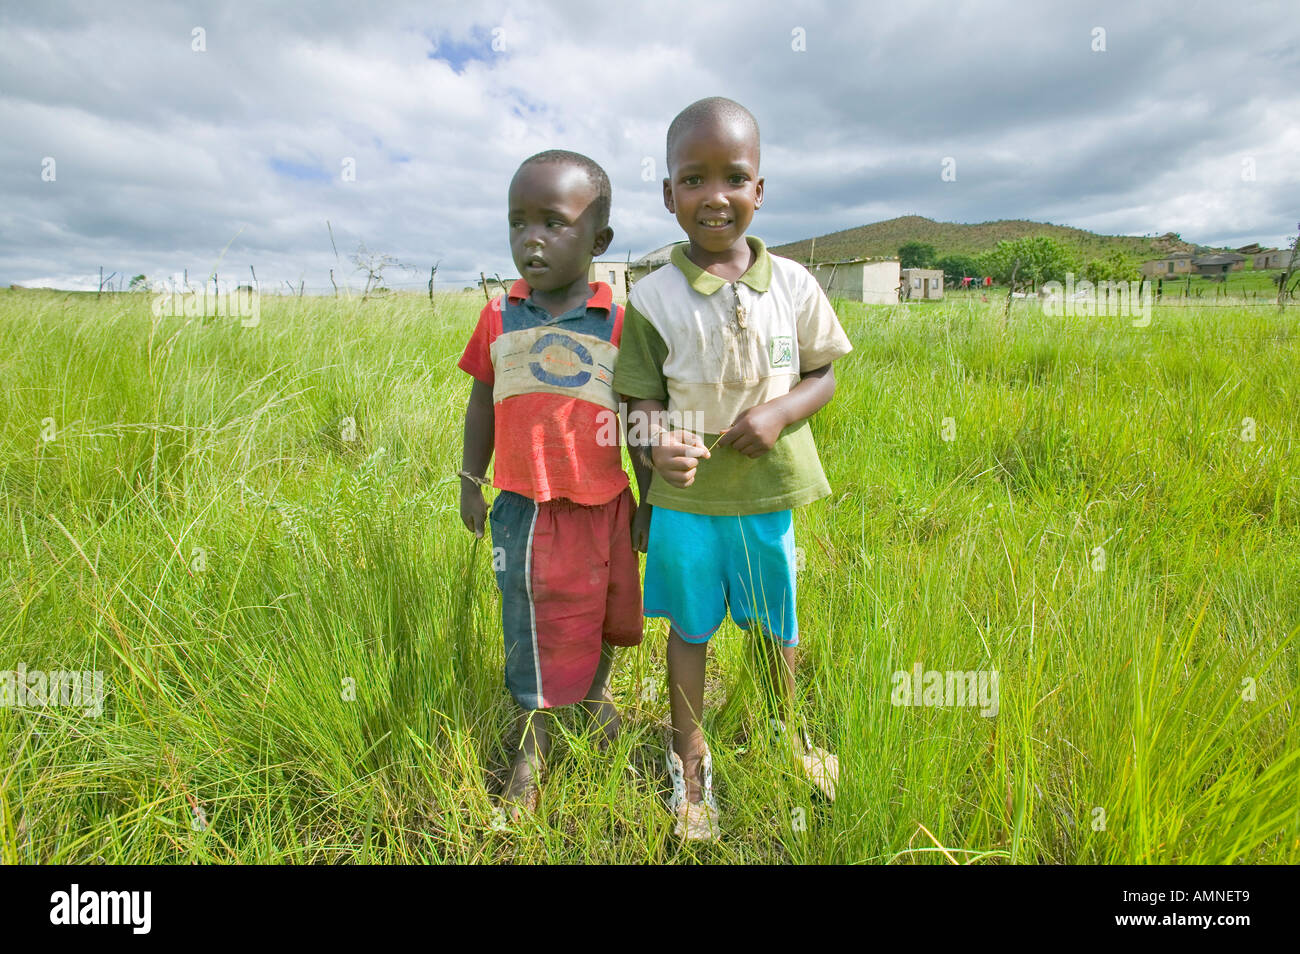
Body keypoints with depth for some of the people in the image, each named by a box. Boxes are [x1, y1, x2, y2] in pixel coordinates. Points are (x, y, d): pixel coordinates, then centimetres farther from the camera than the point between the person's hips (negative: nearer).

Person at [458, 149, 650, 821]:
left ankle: (597, 691, 51)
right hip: (524, 506, 0)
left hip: (602, 502, 0)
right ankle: (530, 746, 28)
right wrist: (470, 481, 14)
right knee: (531, 625, 6)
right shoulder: (499, 316, -1)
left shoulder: (618, 324, -7)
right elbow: (482, 404, 9)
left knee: (604, 611, 20)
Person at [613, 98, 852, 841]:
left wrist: (782, 411, -17)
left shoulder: (792, 284, -3)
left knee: (776, 622, 20)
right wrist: (657, 444, -28)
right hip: (685, 497, -1)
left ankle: (786, 730, 48)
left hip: (771, 490, 2)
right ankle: (690, 755, 38)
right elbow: (644, 395, -6)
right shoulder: (654, 298, -9)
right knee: (691, 626, 15)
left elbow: (824, 374, 3)